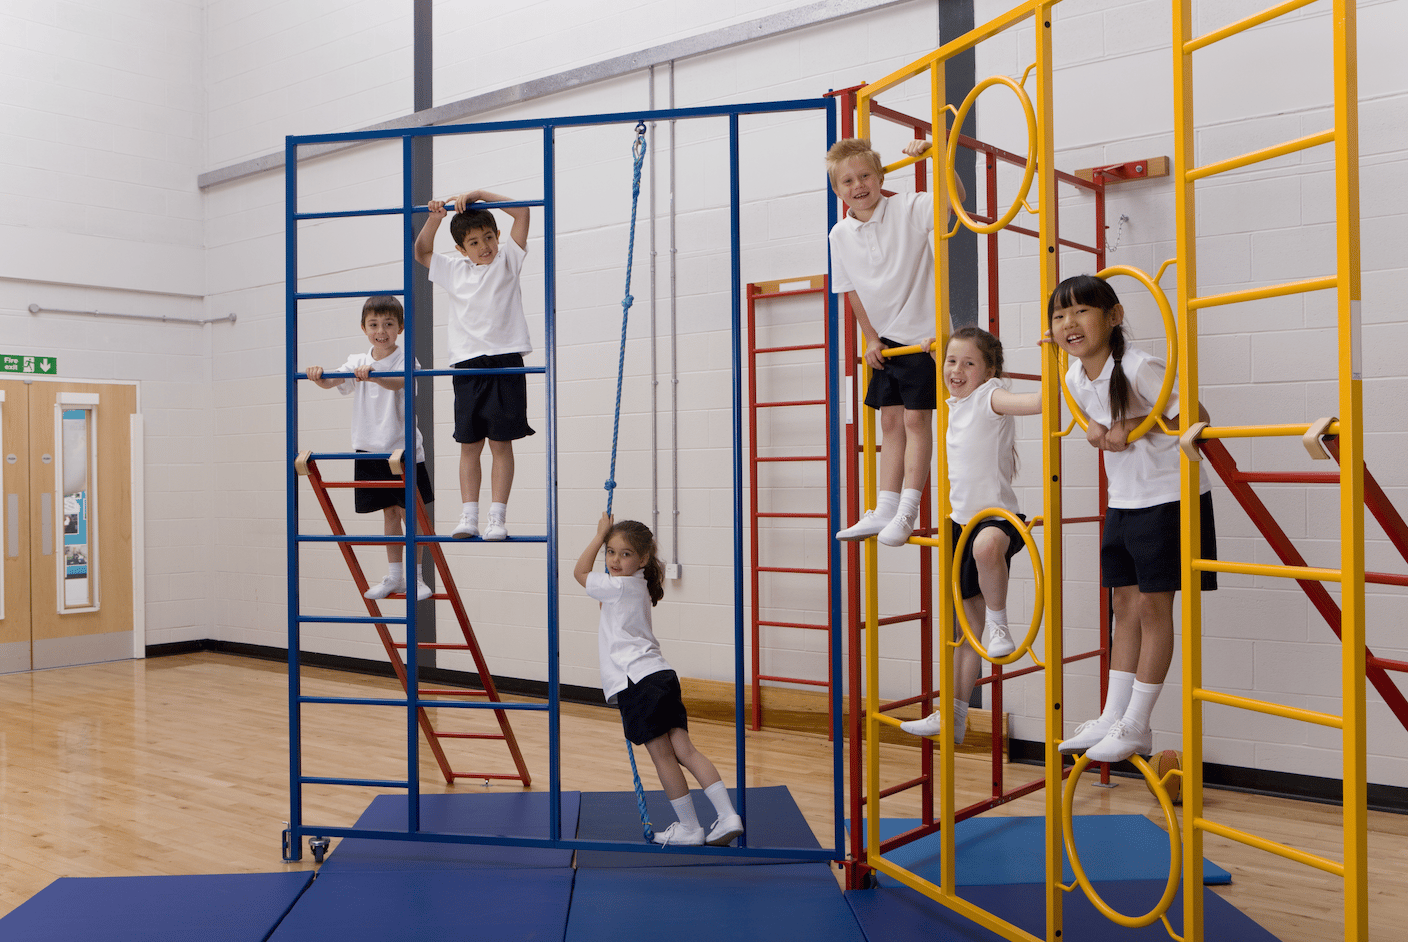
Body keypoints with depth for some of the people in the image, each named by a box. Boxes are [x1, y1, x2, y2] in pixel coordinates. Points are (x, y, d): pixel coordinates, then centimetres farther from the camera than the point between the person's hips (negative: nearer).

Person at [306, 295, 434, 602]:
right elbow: (333, 381, -9)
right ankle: (394, 576, 20)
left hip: (403, 447, -4)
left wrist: (373, 375, -46)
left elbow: (398, 382, -27)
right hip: (370, 449, 4)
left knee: (408, 512, -1)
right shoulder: (357, 362, 6)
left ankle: (416, 577, 9)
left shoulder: (405, 359, -6)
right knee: (389, 512, 12)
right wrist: (318, 376, -31)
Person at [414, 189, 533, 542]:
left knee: (501, 443, -2)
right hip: (467, 364, 3)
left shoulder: (506, 259, 6)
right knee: (469, 445, 3)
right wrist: (434, 218, 10)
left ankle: (498, 519, 0)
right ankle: (468, 517, 7)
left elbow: (521, 212, -1)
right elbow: (421, 252, 26)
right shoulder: (454, 270, 14)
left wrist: (478, 194, -5)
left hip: (505, 361, -3)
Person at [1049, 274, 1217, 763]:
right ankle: (1113, 715, 19)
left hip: (1169, 498, -7)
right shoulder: (1075, 378, 0)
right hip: (1123, 500, 7)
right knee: (1125, 604, 12)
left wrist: (1132, 429, -22)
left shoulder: (1138, 367, -21)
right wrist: (1096, 430, -6)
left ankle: (1136, 725, 8)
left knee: (1153, 604, -1)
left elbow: (1195, 417, -19)